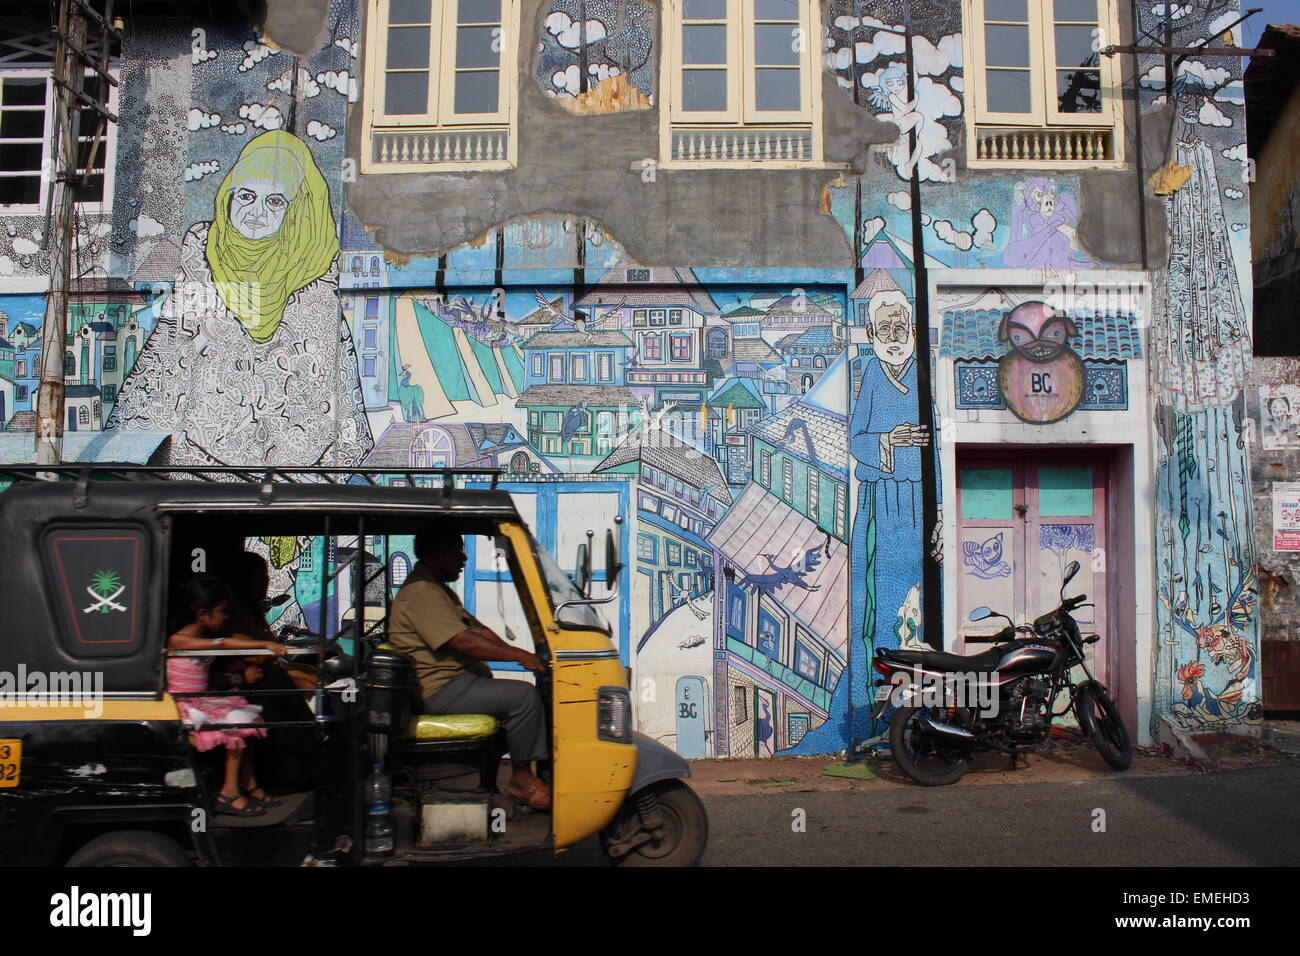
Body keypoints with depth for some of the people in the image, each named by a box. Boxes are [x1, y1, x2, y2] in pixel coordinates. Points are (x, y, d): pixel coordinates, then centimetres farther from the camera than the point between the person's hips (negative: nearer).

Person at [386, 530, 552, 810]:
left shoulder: (439, 589, 21)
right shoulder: (421, 592, -15)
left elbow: (479, 629, 17)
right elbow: (463, 642, -23)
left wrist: (522, 655, 5)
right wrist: (520, 656, -20)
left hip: (459, 682, 11)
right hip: (442, 690, -11)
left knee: (529, 696, 4)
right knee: (523, 696, -20)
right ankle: (520, 778, -8)